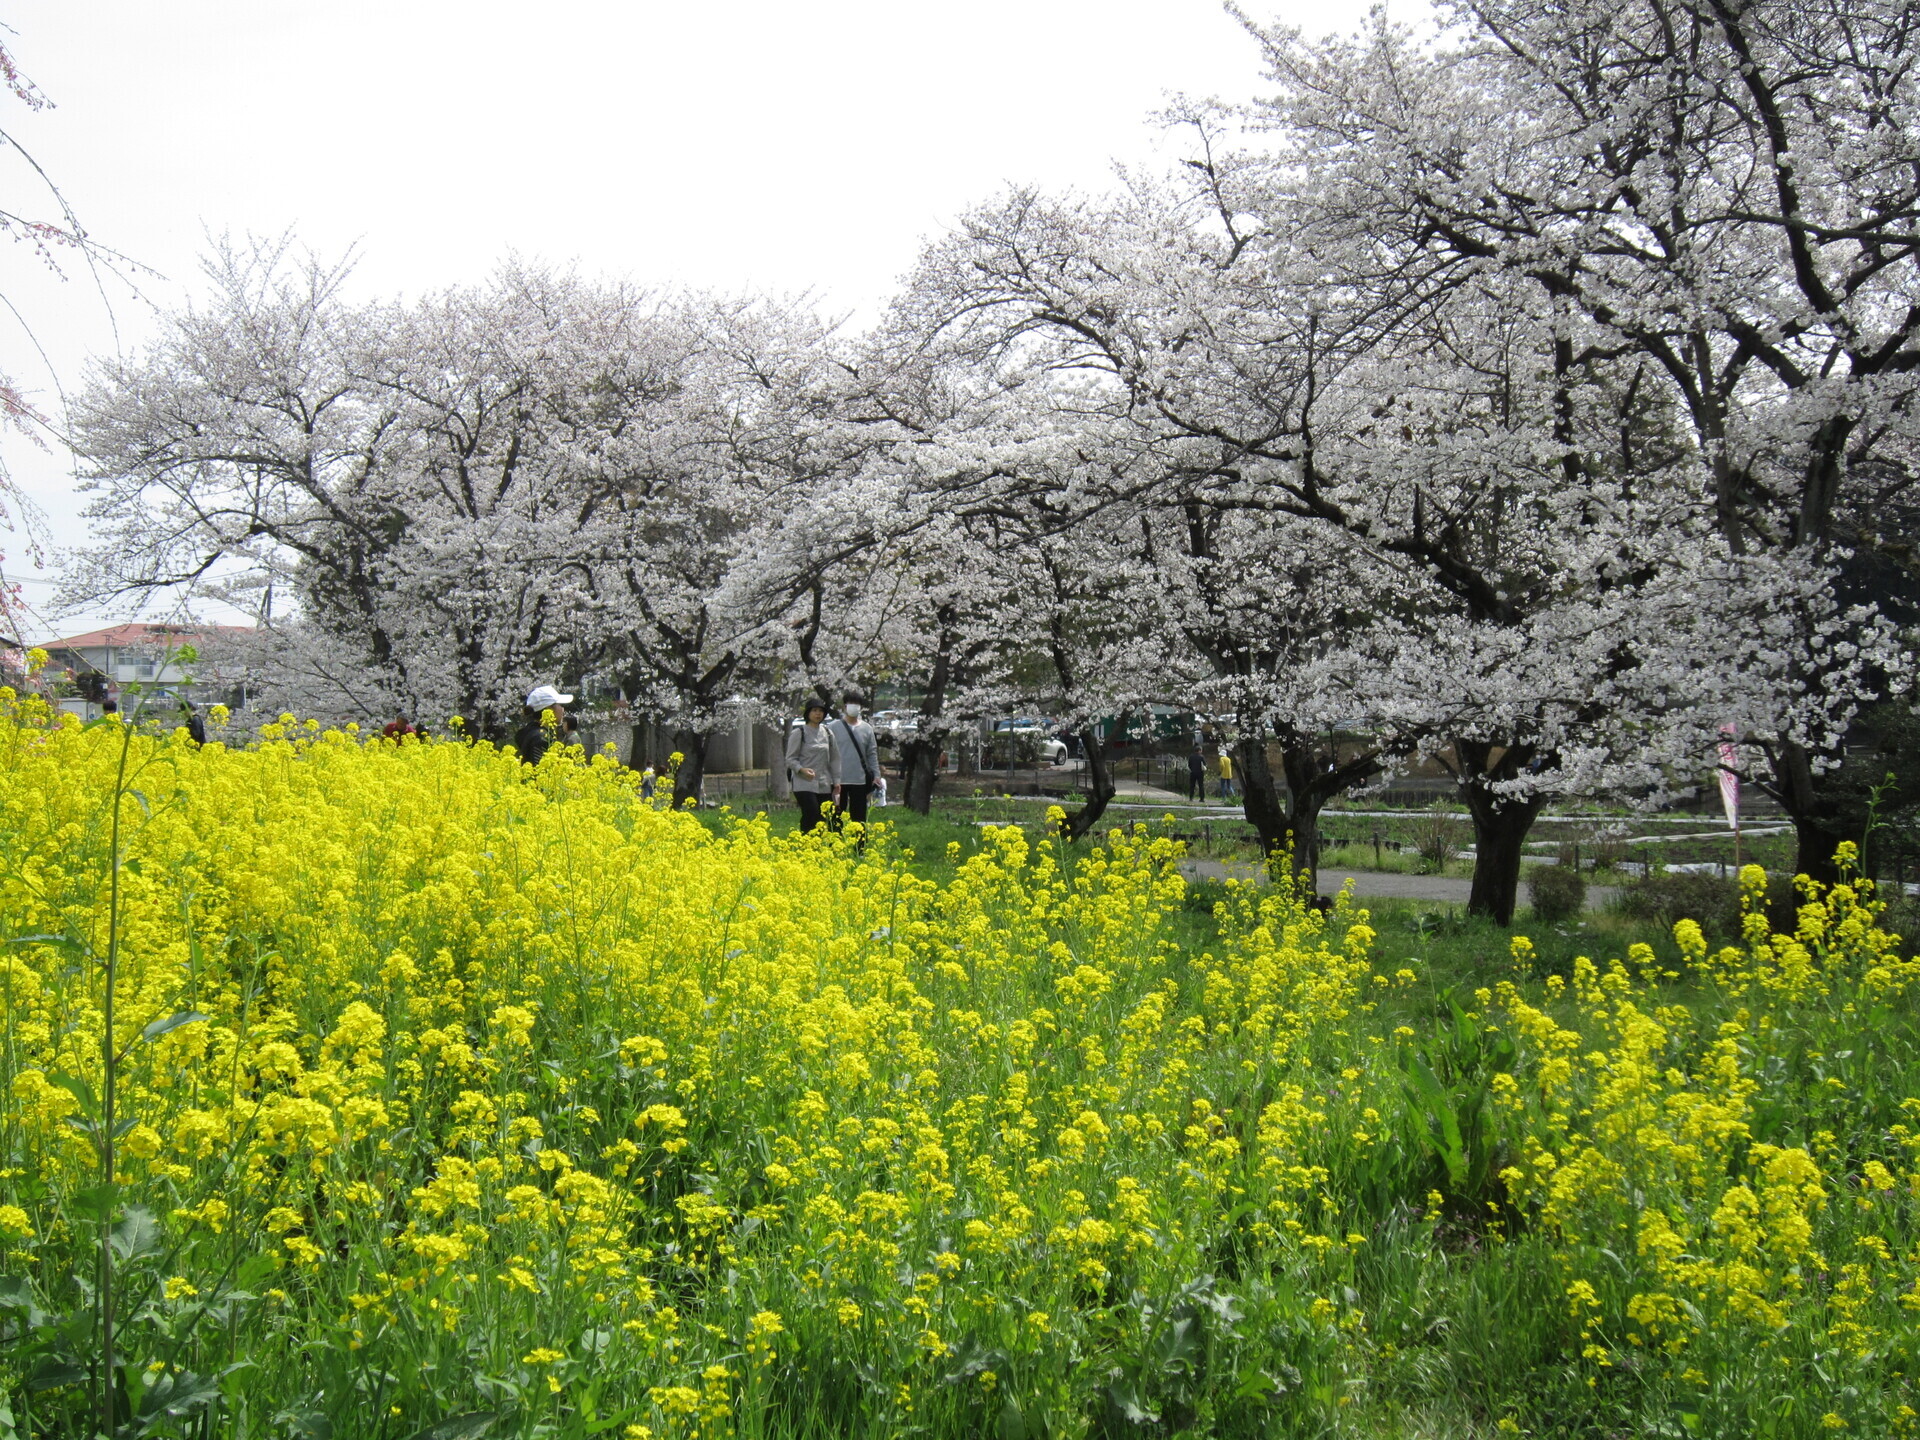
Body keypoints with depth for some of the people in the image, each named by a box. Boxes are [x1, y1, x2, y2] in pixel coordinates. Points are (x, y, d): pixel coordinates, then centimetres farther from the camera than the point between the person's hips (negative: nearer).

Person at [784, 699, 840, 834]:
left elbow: (834, 758, 16)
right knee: (812, 816, -18)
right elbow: (790, 759, -2)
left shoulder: (828, 733, 12)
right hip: (804, 784, -5)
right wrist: (802, 770, -21)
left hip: (824, 785, 5)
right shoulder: (798, 733, -2)